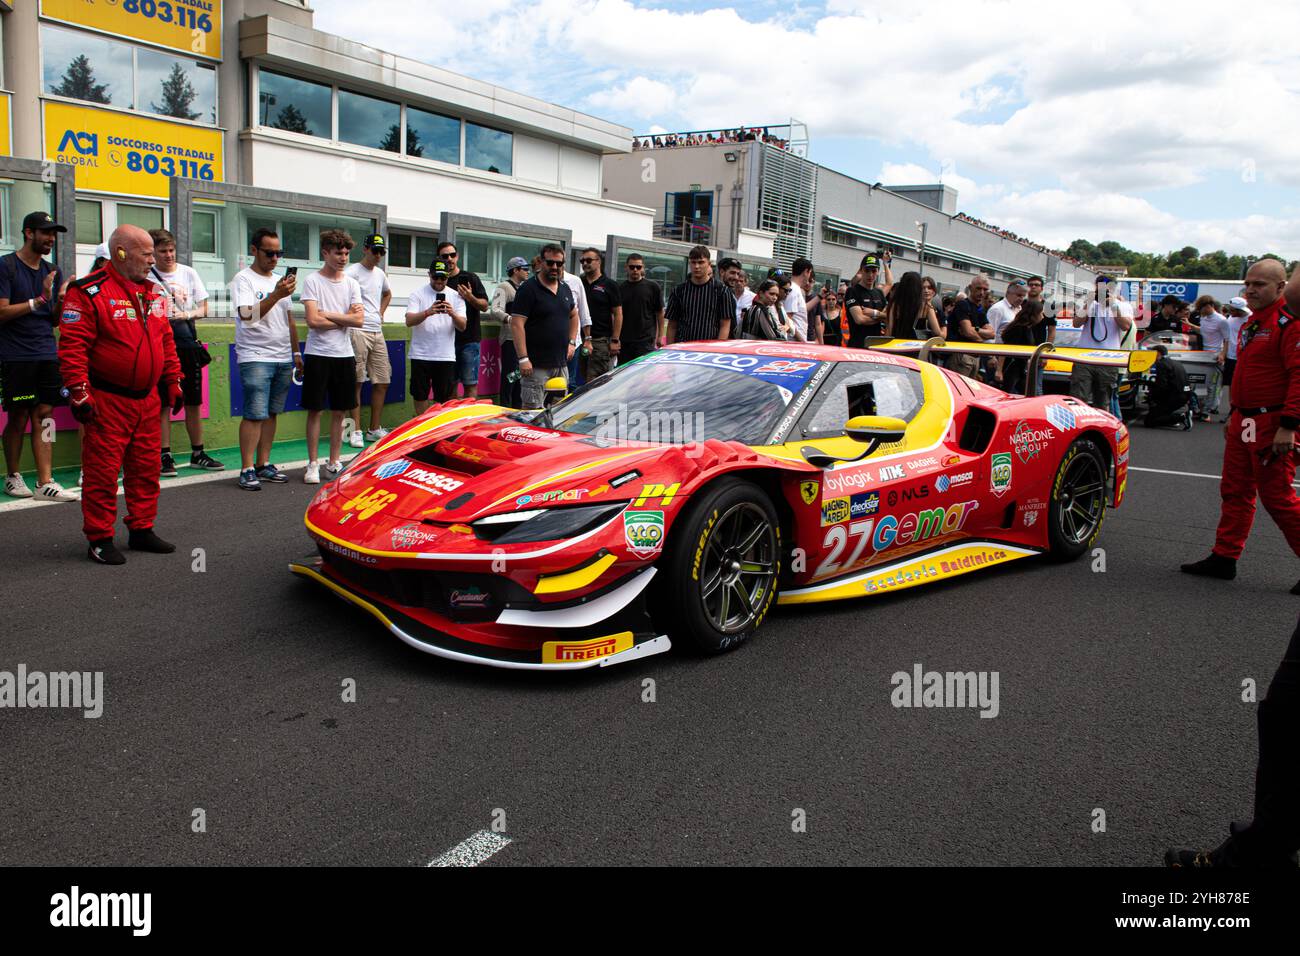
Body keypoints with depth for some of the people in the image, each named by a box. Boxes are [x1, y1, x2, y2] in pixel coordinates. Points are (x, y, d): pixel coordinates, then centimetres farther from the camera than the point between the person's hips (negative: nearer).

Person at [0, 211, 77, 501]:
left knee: (43, 416, 1)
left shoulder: (51, 271, 14)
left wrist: (61, 302, -5)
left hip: (47, 354, 5)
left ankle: (45, 483, 0)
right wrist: (40, 300, -16)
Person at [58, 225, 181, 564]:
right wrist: (79, 394, -18)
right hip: (107, 402, -7)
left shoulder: (153, 293, 13)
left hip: (147, 400, 7)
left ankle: (142, 529, 25)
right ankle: (99, 540, 9)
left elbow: (166, 341, 20)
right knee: (102, 471, -1)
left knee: (146, 468, 13)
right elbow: (72, 347, -15)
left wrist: (174, 382, 16)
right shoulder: (89, 292, -10)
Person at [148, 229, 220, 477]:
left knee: (193, 402, 8)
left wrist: (187, 314, -11)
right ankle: (165, 456, 7)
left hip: (187, 344, 3)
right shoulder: (146, 276, -1)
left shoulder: (188, 273, 8)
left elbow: (203, 309, 8)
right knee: (163, 403, 0)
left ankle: (197, 454, 18)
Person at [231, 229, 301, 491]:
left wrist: (296, 353, 19)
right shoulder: (243, 279, -5)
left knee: (271, 413, 8)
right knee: (255, 415, -10)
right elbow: (247, 316, -19)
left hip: (283, 359, 7)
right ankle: (247, 470, -6)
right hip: (255, 358, -7)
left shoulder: (279, 280, 17)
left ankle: (263, 464, 15)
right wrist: (276, 295, -27)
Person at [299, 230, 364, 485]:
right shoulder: (312, 281, -3)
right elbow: (313, 321, -14)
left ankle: (334, 462, 18)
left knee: (339, 411, 9)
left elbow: (359, 320, -4)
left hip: (344, 354, 4)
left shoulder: (352, 284, 8)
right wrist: (345, 318, -6)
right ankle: (313, 464, 9)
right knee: (315, 410, 1)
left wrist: (328, 314, -10)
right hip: (318, 354, -4)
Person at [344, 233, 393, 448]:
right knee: (356, 382, -5)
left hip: (377, 332, 8)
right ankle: (356, 431, -1)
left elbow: (388, 294, 36)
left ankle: (375, 429, 17)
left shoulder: (380, 274, 17)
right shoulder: (352, 272, -6)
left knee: (382, 381, 8)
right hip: (358, 331, -8)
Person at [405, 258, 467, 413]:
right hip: (421, 354, -1)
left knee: (444, 398, 5)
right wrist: (428, 312, -29)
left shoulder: (456, 296, 6)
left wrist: (452, 313, -25)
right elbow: (409, 321, -11)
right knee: (420, 395, 6)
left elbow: (462, 326, -3)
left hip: (446, 356, 1)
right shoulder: (418, 294, 1)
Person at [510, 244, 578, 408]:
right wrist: (523, 359, -21)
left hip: (561, 363, 7)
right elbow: (517, 324, -15)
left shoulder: (565, 288, 14)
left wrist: (571, 343, 13)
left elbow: (573, 316, 29)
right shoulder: (528, 289, -9)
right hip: (536, 365, -7)